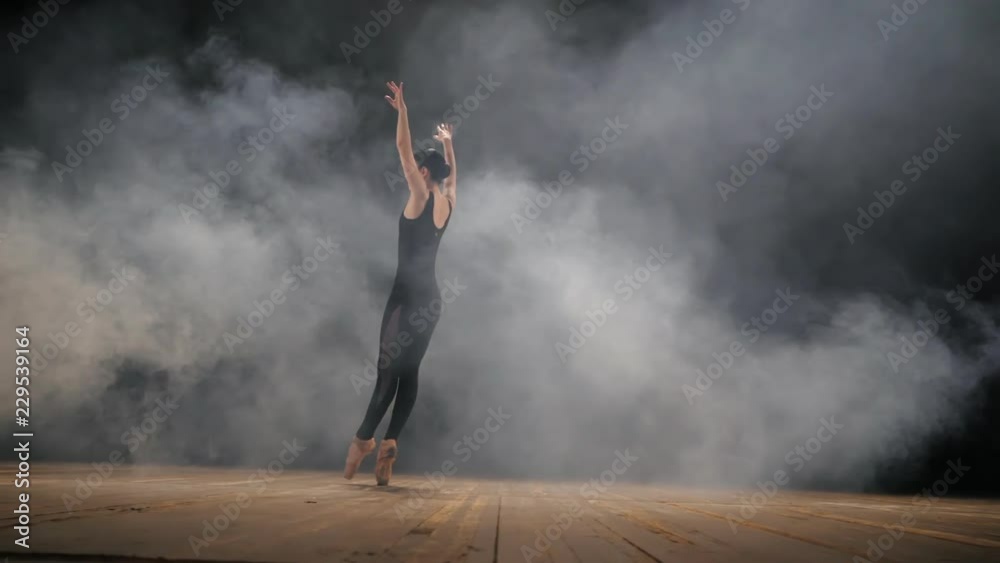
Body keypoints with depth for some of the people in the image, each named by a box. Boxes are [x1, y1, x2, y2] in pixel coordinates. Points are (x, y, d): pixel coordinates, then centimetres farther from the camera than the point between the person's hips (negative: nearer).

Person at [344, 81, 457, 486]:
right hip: (431, 298, 7)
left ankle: (364, 438, -9)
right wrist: (448, 143, 46)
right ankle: (389, 443, -2)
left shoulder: (421, 196, -5)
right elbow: (452, 172, 33)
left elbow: (403, 149, -7)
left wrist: (402, 110, -3)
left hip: (408, 295, -7)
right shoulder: (447, 201, 12)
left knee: (388, 369, -8)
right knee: (408, 372, 3)